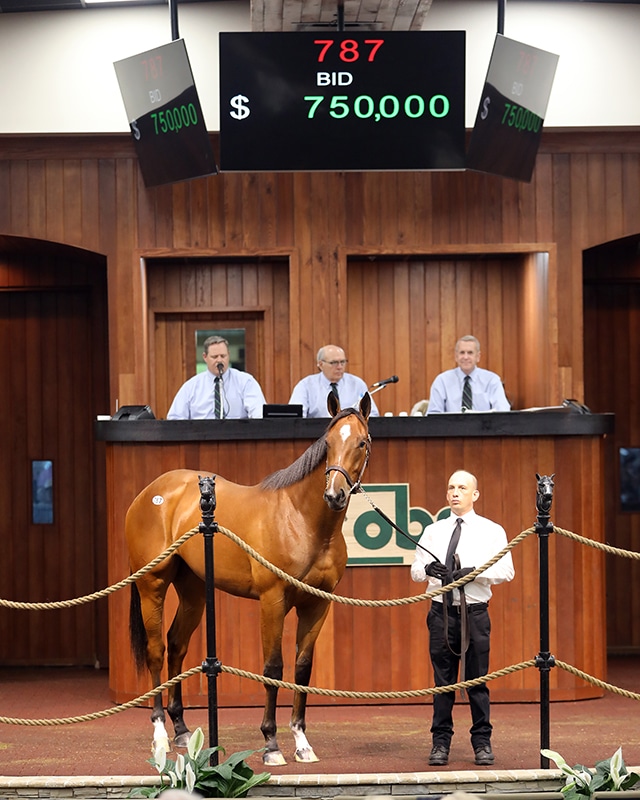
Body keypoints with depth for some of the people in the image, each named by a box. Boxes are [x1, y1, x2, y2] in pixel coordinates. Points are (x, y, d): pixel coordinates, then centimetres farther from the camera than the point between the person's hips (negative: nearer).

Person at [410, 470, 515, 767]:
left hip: (475, 612, -2)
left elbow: (506, 571, -4)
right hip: (441, 611, 2)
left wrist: (474, 572, -18)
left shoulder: (491, 531, 4)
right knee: (443, 680, 3)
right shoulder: (433, 531, 11)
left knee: (477, 680, 1)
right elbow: (414, 570, 7)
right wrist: (427, 569, -16)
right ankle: (440, 742, 9)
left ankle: (482, 742, 9)